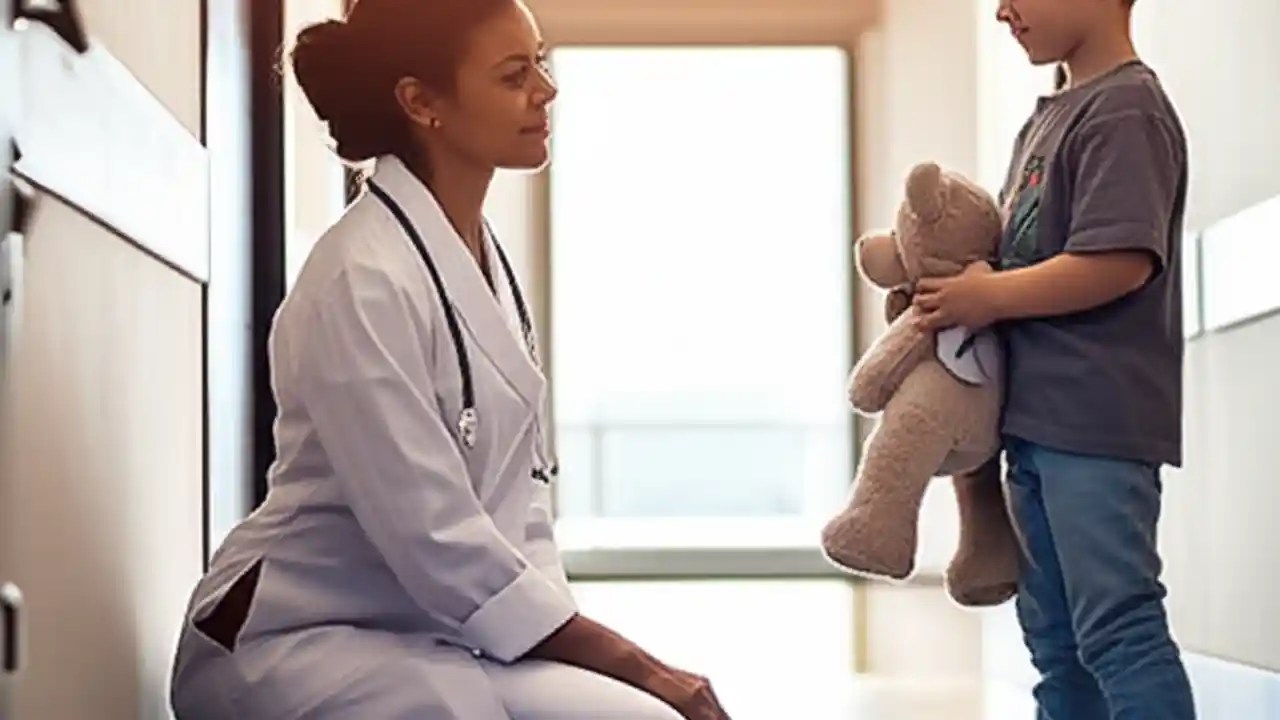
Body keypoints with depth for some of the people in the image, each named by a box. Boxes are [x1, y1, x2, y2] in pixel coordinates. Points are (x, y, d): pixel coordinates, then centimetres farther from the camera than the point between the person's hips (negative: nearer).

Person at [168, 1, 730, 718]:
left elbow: (520, 492, 9)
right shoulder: (365, 282, -18)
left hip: (428, 636, 8)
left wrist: (625, 660, -6)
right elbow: (436, 543, -21)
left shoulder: (486, 257, 7)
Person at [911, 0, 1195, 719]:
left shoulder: (1125, 109, -11)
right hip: (1039, 418, 10)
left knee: (1117, 627, -10)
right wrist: (949, 281, 6)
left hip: (1098, 421, -10)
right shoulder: (1050, 117, 17)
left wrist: (989, 296, -11)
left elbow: (1119, 260, -21)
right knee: (1057, 639, 12)